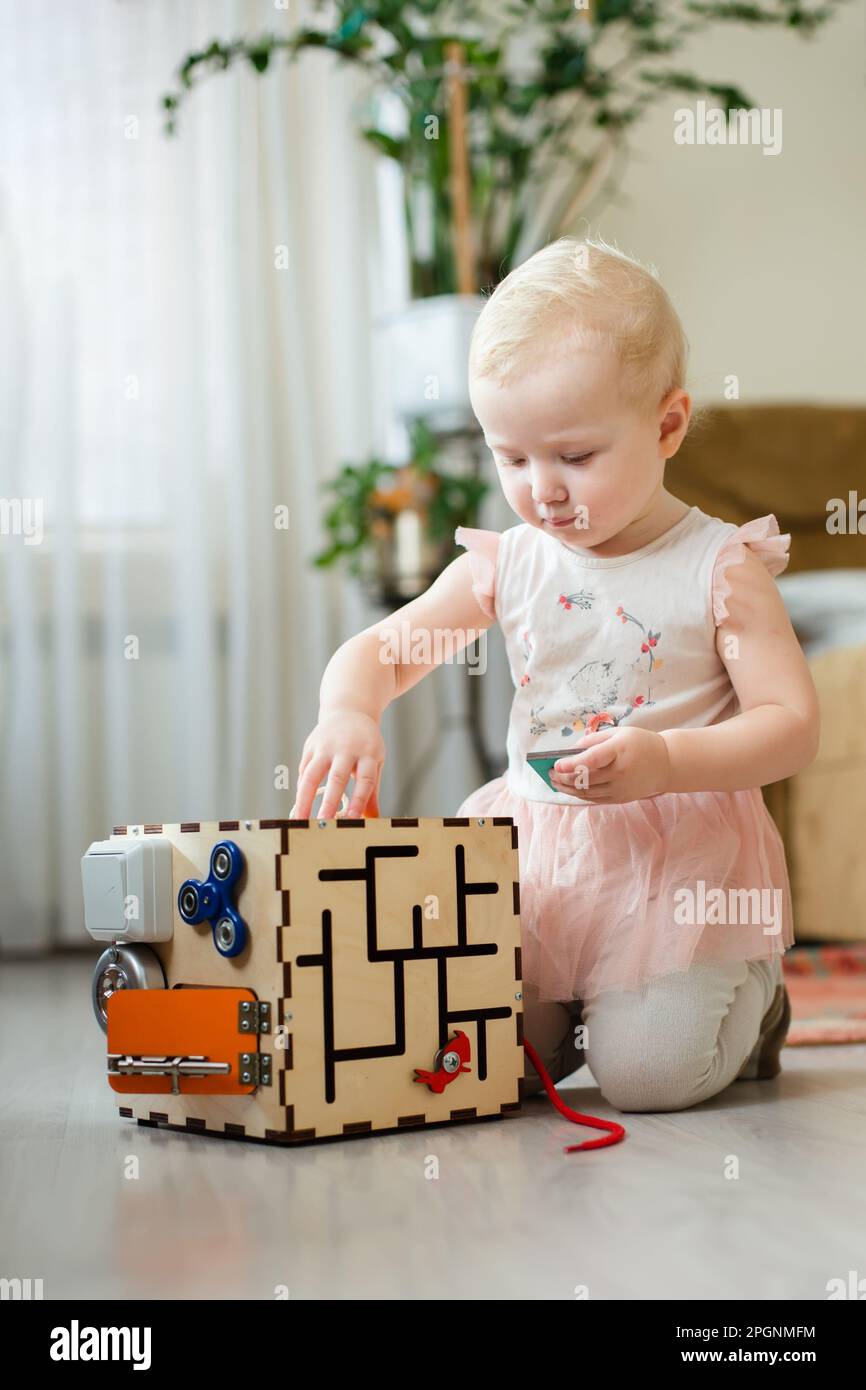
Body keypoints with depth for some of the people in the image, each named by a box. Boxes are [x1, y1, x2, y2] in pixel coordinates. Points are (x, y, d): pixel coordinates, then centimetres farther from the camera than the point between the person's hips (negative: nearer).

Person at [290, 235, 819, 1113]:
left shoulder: (720, 568, -7)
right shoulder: (505, 566, 3)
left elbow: (792, 725, -10)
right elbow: (377, 651, 7)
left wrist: (669, 762, -27)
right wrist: (348, 713, -17)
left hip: (681, 852, -3)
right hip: (535, 849, 4)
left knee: (647, 1071, -15)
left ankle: (747, 1004, 17)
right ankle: (567, 1014, 27)